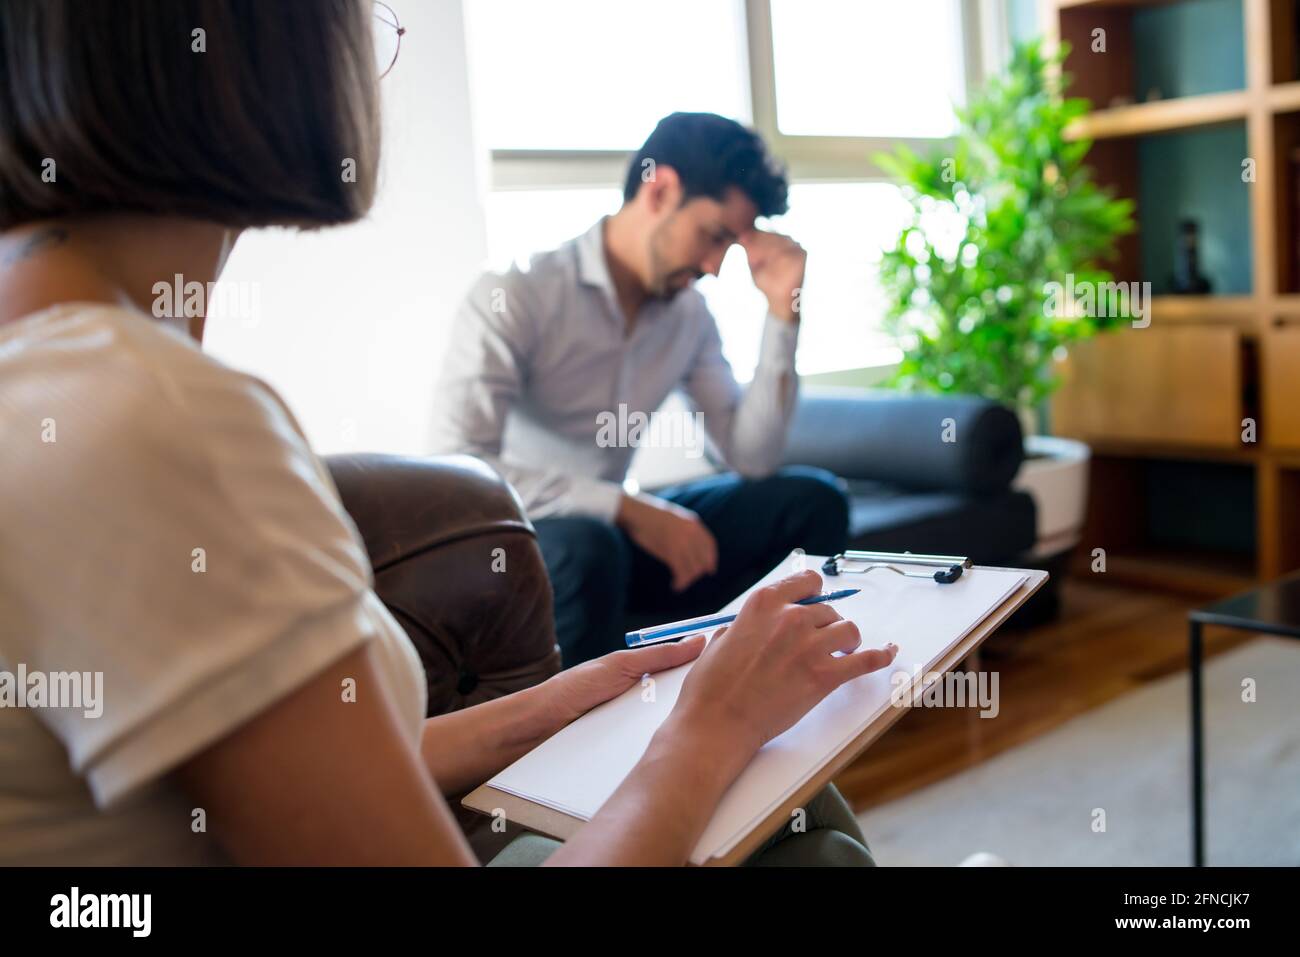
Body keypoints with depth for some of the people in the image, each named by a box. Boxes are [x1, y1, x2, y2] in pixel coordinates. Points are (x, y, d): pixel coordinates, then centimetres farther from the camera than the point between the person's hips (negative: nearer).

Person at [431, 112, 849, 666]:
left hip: (609, 528, 6)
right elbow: (454, 465, -29)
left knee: (812, 501, -5)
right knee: (587, 546, -40)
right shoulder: (514, 296, -19)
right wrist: (626, 508, -32)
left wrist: (782, 313, -9)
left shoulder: (689, 313, 3)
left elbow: (751, 457, -2)